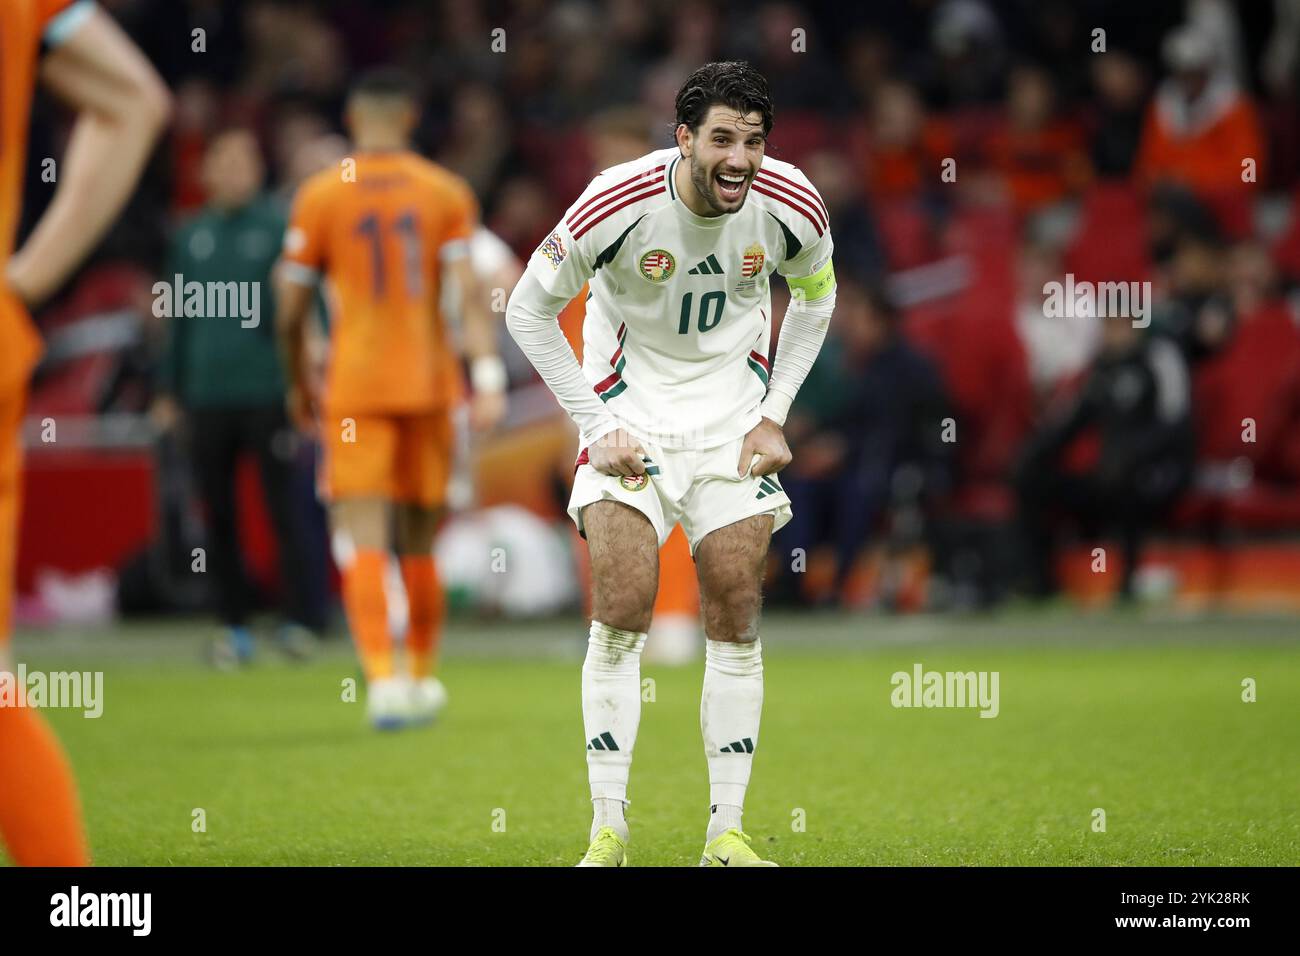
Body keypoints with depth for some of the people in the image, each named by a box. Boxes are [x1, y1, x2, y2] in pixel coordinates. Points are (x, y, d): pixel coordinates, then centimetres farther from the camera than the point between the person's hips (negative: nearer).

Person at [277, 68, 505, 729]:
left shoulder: (319, 197, -1)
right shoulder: (445, 192, 2)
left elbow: (290, 310, 1)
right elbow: (470, 293, -7)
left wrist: (300, 386, 15)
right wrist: (488, 378, -9)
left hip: (353, 389, -2)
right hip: (429, 383, 2)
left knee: (364, 541, -6)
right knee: (420, 542, 14)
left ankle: (381, 676, -23)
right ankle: (421, 678, 24)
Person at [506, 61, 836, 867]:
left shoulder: (791, 206, -14)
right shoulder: (616, 204, -22)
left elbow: (815, 297, 9)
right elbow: (530, 310, -8)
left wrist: (774, 415, 1)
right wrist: (597, 424, -12)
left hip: (733, 413, 2)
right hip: (633, 406, -2)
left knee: (736, 618, -2)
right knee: (622, 610, -13)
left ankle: (727, 831, 4)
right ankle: (609, 831, -7)